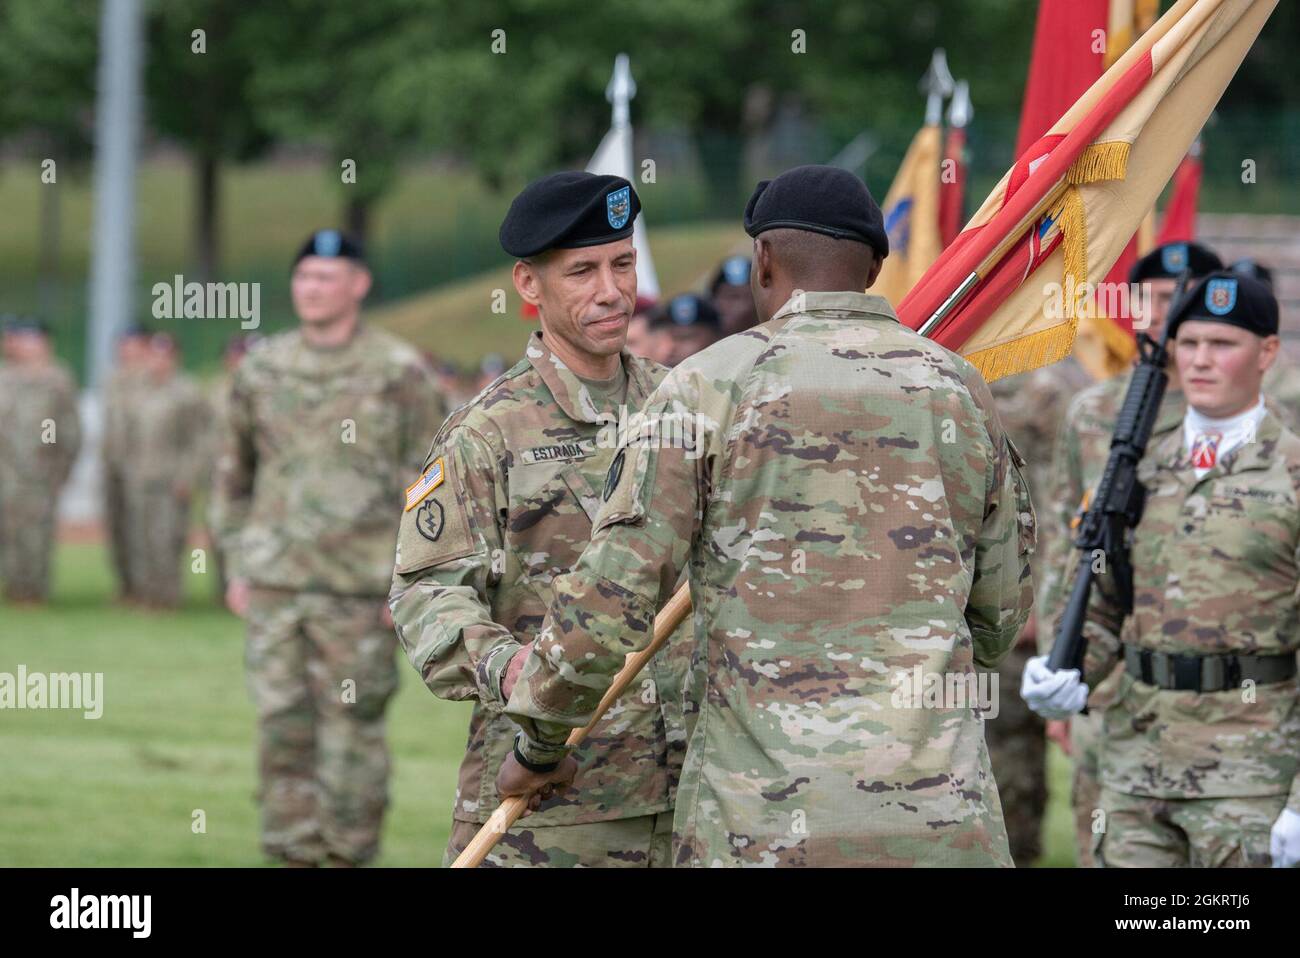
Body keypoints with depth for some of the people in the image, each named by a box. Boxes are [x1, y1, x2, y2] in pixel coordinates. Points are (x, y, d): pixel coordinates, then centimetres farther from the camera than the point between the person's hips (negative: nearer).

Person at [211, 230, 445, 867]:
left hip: (357, 590, -4)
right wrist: (237, 566, 12)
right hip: (273, 582, 4)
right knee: (281, 726, 2)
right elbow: (234, 473, 18)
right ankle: (294, 855, 8)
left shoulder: (398, 373, -2)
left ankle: (348, 855, 8)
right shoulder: (262, 370, 9)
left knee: (352, 730, 0)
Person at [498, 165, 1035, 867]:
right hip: (938, 821, 2)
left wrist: (538, 744, 12)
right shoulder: (960, 393, 10)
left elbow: (605, 605, -5)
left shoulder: (710, 387, -1)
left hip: (767, 821, -2)